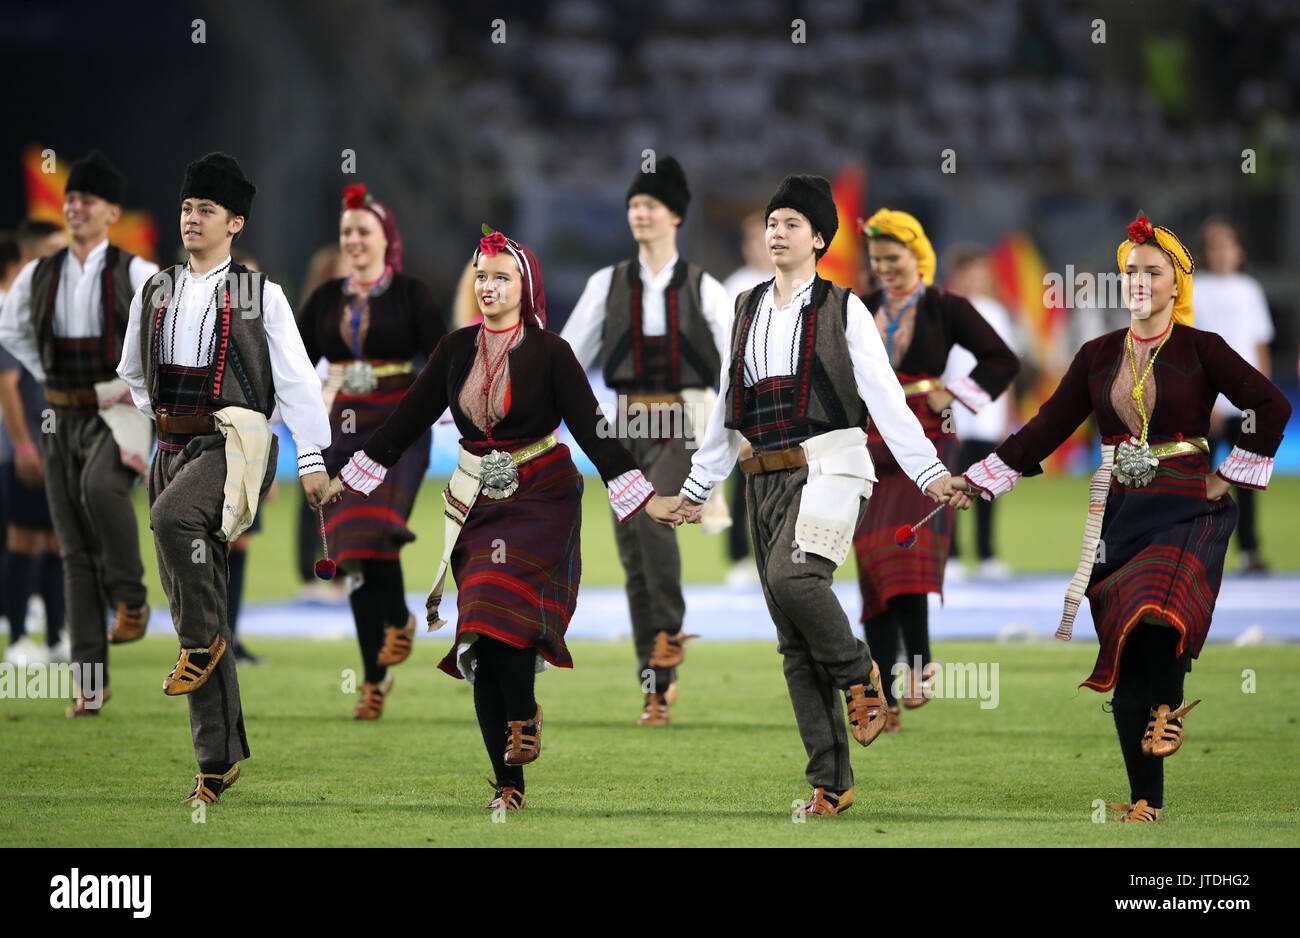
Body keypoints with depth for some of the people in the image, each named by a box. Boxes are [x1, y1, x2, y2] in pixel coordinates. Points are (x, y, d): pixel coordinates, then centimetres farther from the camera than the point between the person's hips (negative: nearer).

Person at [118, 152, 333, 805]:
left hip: (234, 449, -5)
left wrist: (313, 458, -6)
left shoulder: (259, 295, 2)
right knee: (191, 599, 3)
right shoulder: (154, 294, 14)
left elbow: (296, 378, -1)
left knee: (172, 517, -36)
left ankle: (202, 641, -15)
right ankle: (219, 756, 7)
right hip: (174, 450, 5)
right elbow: (132, 373, 30)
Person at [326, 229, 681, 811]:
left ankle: (523, 718, 0)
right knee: (480, 646, -2)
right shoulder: (457, 349, 6)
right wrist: (347, 479, 16)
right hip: (477, 504, 4)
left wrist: (646, 501, -13)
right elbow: (409, 418, 13)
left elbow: (592, 429, -7)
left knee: (501, 611, -25)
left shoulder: (549, 353, -5)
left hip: (540, 501, -4)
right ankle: (508, 783, 2)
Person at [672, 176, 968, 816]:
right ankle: (831, 782, 2)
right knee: (794, 642, 1)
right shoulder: (747, 310, 16)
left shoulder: (842, 308, 1)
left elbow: (885, 397, -3)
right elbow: (726, 409, 24)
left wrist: (930, 472, -11)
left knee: (794, 576, -33)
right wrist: (698, 486, 27)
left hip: (827, 468, -5)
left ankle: (859, 676, -8)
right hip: (765, 479, 6)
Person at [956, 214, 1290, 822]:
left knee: (1155, 621, -30)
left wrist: (1228, 477, -4)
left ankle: (1166, 710, -1)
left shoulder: (1200, 350, -1)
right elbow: (1047, 428, 11)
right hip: (1118, 514, 4)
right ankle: (1145, 799, 4)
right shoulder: (1098, 357, 10)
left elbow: (1272, 408, -4)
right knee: (1125, 657, -1)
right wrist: (978, 481, 5)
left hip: (1185, 511, -4)